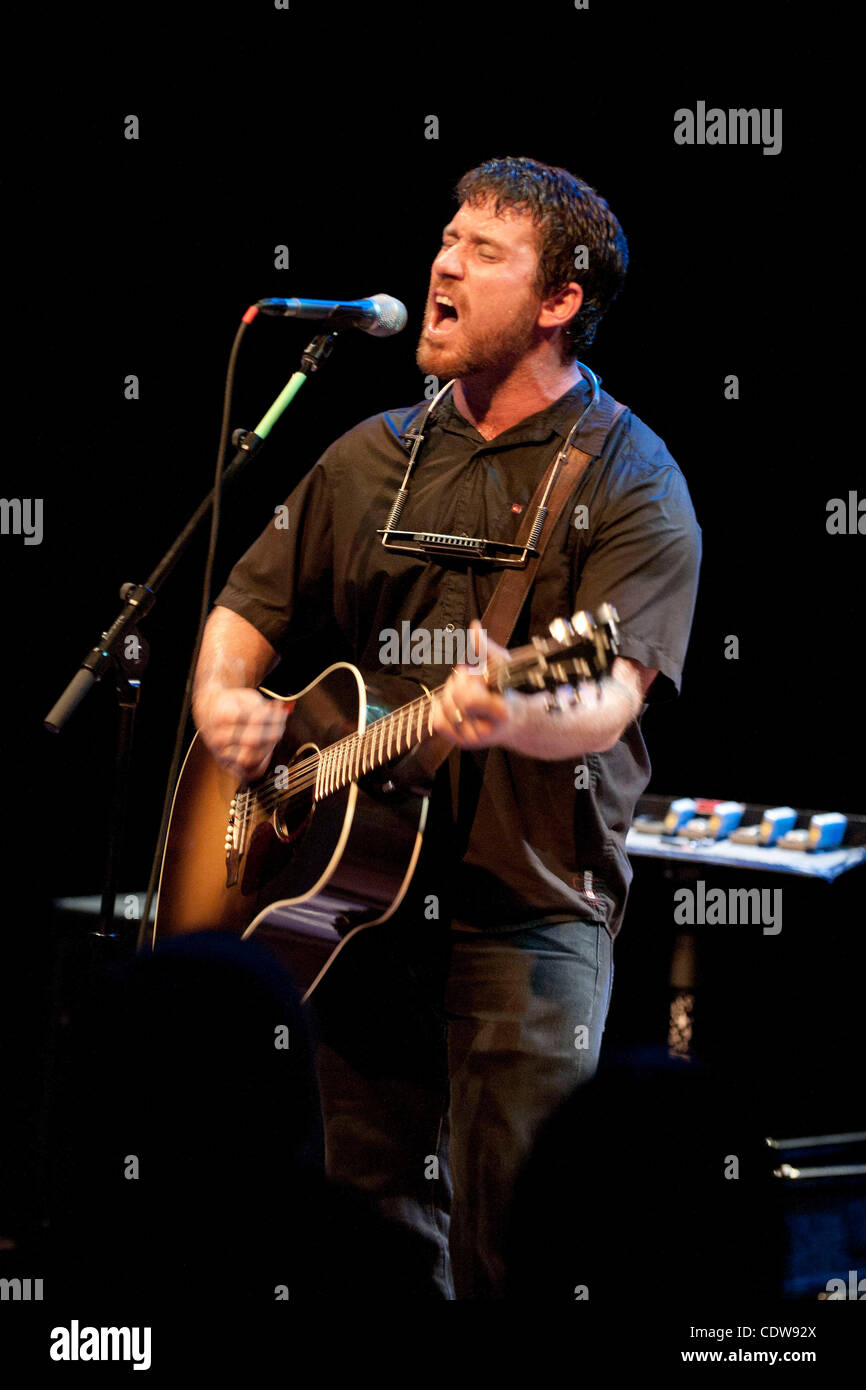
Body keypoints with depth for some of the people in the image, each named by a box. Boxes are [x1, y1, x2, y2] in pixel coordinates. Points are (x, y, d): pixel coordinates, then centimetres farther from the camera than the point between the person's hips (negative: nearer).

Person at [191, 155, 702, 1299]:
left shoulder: (631, 482, -5)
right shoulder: (368, 460, 13)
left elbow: (609, 701, -19)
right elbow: (246, 614, 18)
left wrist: (516, 716, -41)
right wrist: (224, 701, -6)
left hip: (530, 916, -5)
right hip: (353, 904, 5)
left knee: (508, 1259, -7)